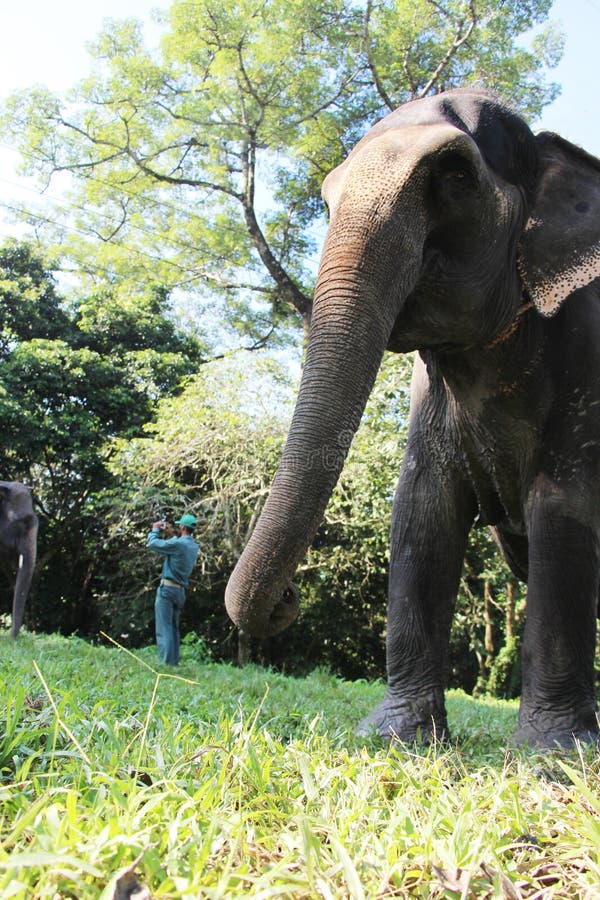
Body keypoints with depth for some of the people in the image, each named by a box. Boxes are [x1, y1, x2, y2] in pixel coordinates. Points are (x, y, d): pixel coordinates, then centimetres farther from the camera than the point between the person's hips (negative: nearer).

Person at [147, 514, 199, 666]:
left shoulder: (178, 543, -16)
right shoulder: (194, 546, 9)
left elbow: (152, 543, -7)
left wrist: (155, 529, 10)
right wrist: (170, 534, 22)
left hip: (167, 588, -8)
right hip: (180, 591, 8)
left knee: (164, 629, -8)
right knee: (174, 629, 13)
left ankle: (166, 663, -14)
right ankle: (174, 663, 12)